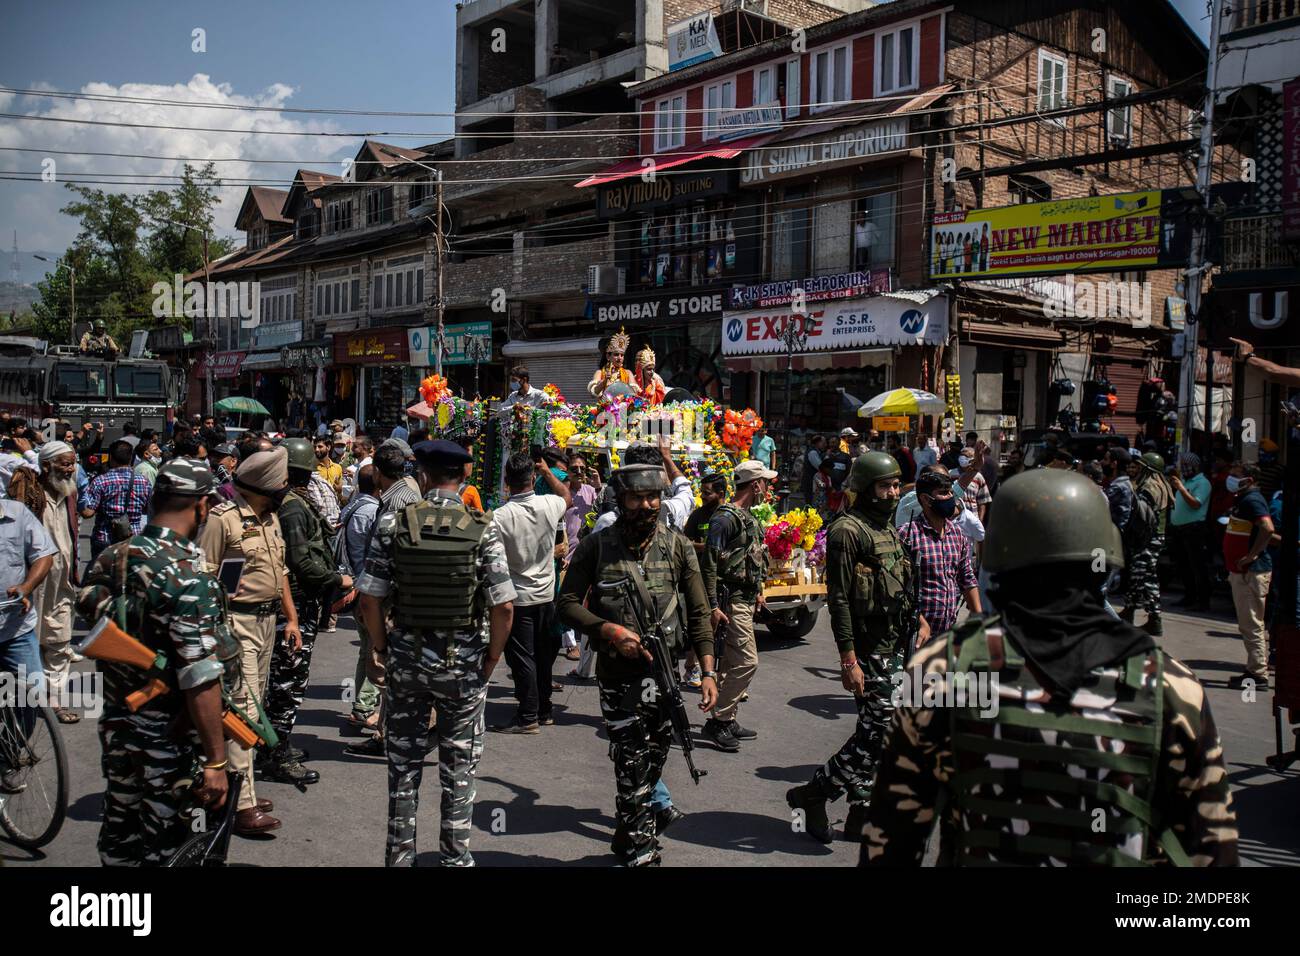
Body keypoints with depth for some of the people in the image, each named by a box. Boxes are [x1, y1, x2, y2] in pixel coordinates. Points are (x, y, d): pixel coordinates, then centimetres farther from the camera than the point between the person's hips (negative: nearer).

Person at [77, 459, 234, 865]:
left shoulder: (108, 560, -2)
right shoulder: (188, 578, -24)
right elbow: (201, 680, -26)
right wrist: (215, 762, -21)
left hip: (116, 728, 7)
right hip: (168, 739, -7)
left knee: (119, 836, 22)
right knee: (164, 846, 9)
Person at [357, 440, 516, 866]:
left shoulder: (393, 523, -9)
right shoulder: (484, 529, -11)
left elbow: (370, 598, -7)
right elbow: (503, 606, -14)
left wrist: (380, 648, 7)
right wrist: (492, 657, -1)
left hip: (406, 655, 1)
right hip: (463, 660, -1)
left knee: (404, 765, 15)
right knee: (459, 767, 13)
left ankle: (400, 854, 27)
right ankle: (455, 855, 23)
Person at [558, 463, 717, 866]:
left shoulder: (678, 547, 1)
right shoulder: (596, 546, -4)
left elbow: (699, 614, 2)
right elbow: (567, 603, -1)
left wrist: (708, 671, -5)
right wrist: (609, 630, -17)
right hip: (619, 677, -3)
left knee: (651, 760, 16)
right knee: (633, 768, 0)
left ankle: (630, 839, 39)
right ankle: (641, 851, 18)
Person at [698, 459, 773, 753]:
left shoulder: (748, 518, 15)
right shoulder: (726, 517, -15)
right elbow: (709, 563, -20)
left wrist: (758, 592, 24)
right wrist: (713, 606, -22)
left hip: (746, 600, 10)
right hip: (732, 601, -10)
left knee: (732, 663, 13)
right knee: (746, 661, -11)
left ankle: (727, 720, 21)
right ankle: (718, 720, -4)